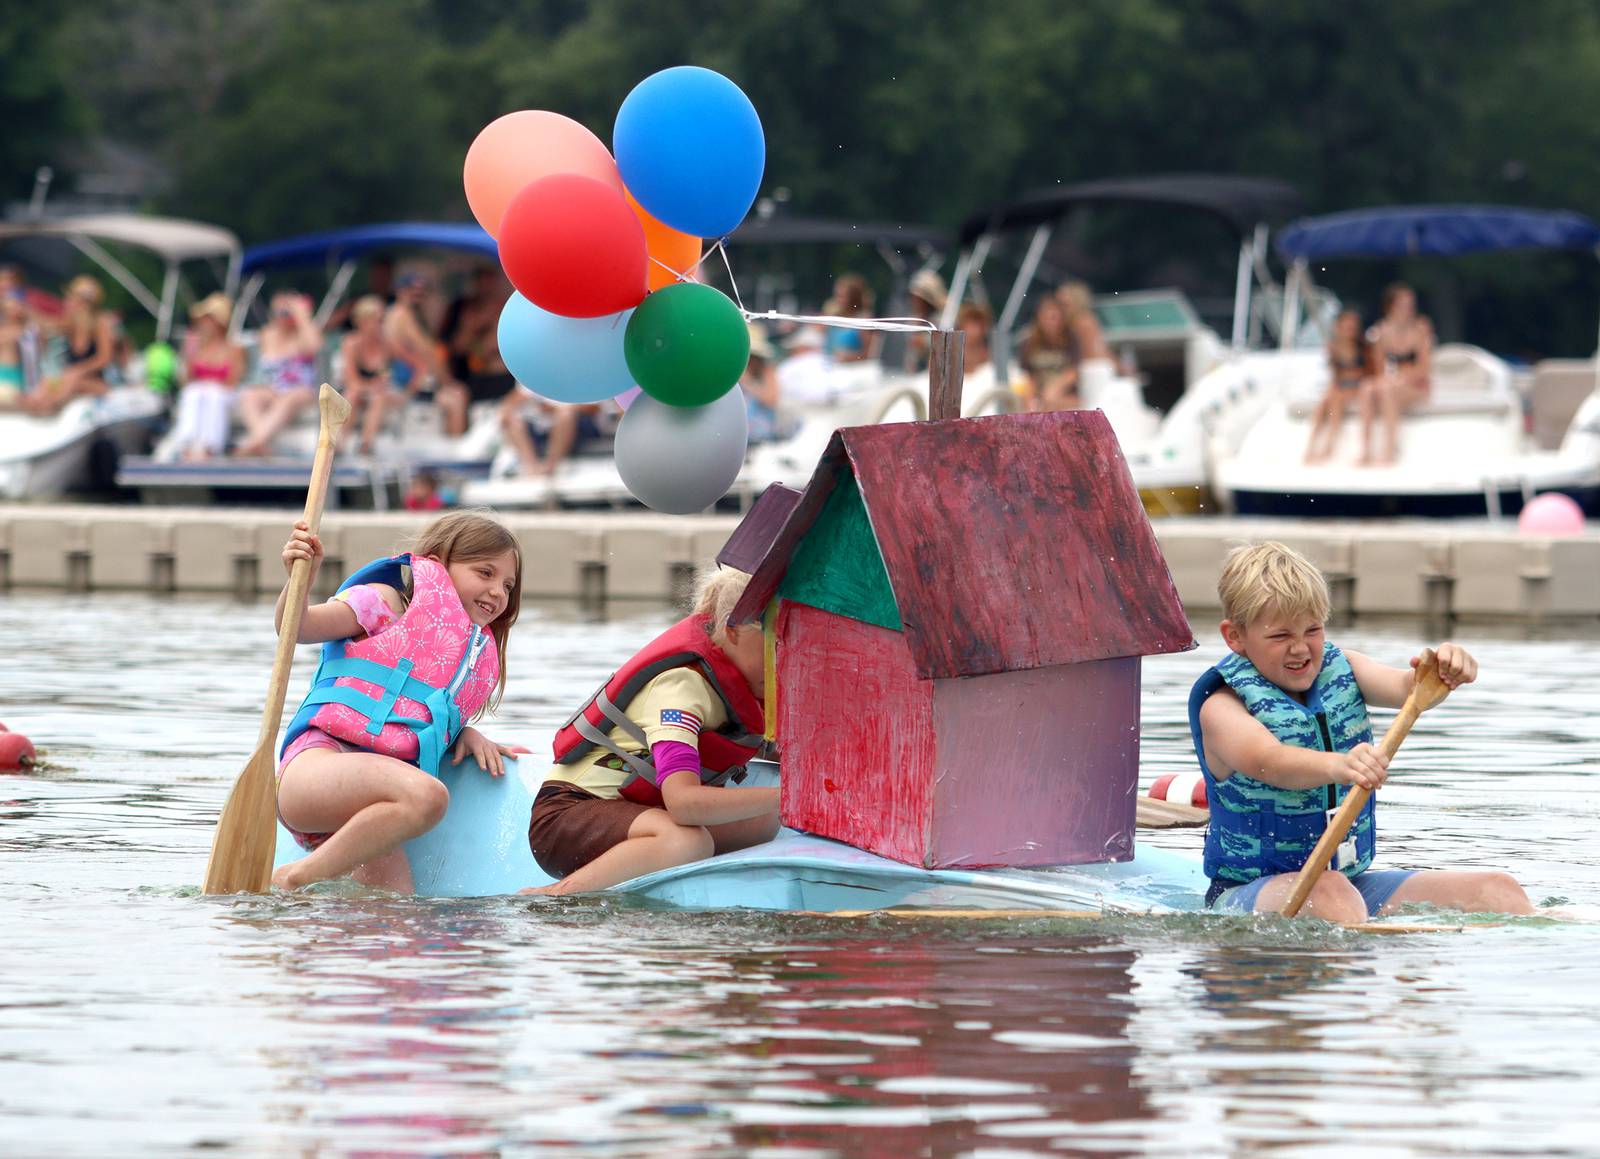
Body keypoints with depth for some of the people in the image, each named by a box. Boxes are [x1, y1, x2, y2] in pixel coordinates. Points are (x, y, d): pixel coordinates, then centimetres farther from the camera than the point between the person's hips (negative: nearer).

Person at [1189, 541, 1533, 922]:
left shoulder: (1341, 672, 8)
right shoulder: (1223, 707, -12)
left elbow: (1407, 688, -11)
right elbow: (1264, 760, -33)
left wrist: (1443, 673, -36)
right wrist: (1336, 766, -54)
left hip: (1353, 880, 6)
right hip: (1249, 891, -6)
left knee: (1495, 890, -6)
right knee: (1329, 890, -39)